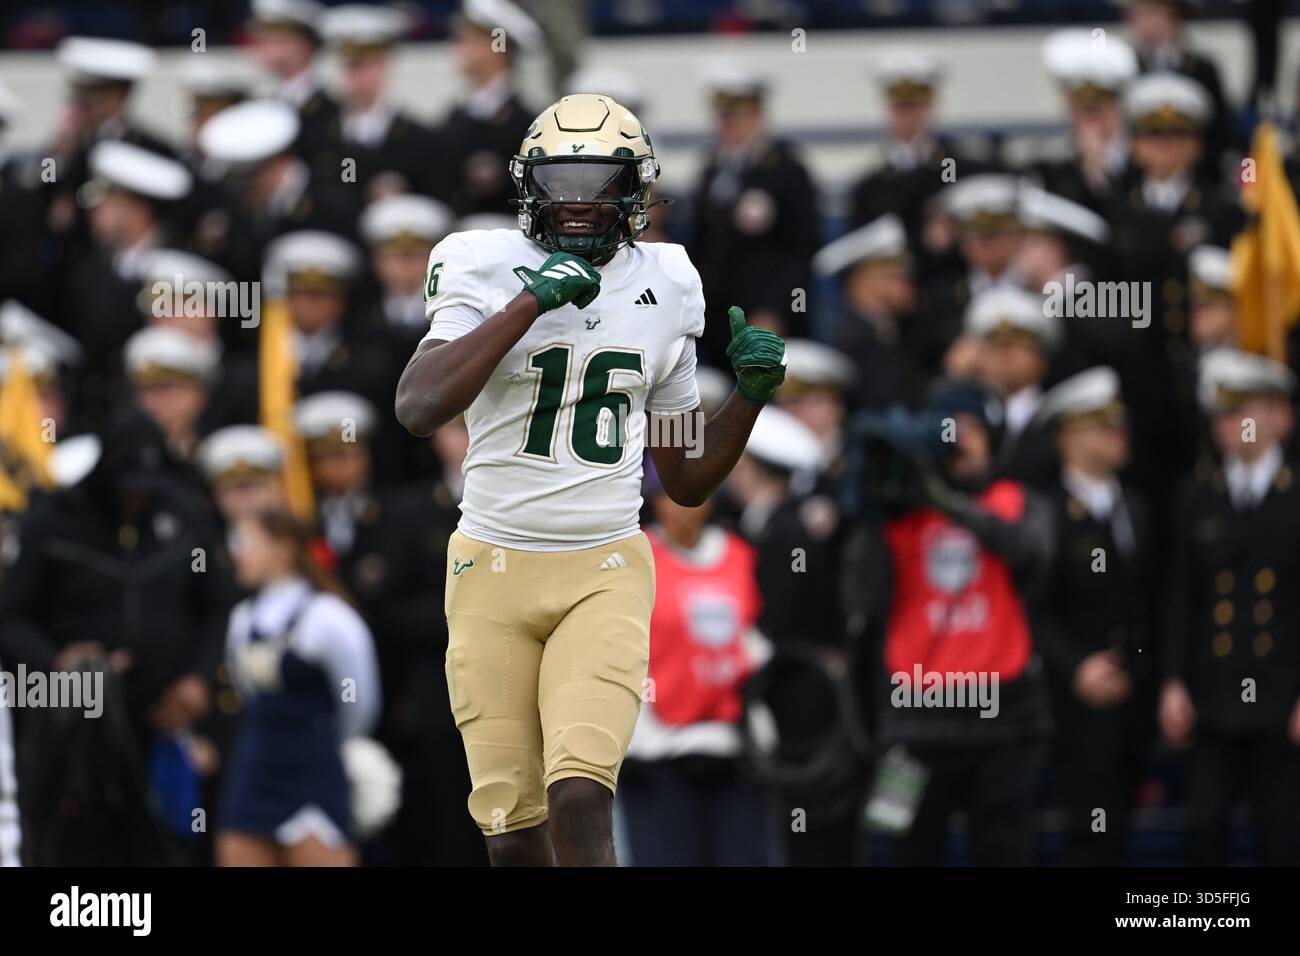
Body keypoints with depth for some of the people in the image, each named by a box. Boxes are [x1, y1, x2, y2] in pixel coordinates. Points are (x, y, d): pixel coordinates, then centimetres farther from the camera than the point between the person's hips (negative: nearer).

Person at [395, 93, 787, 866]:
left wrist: (751, 395, 0)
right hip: (494, 570, -1)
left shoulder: (663, 290, 7)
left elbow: (688, 482, 16)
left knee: (579, 798, -19)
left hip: (606, 574, 1)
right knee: (514, 831, 1)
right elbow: (418, 409, -23)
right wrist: (531, 301, -23)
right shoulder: (490, 273, -4)